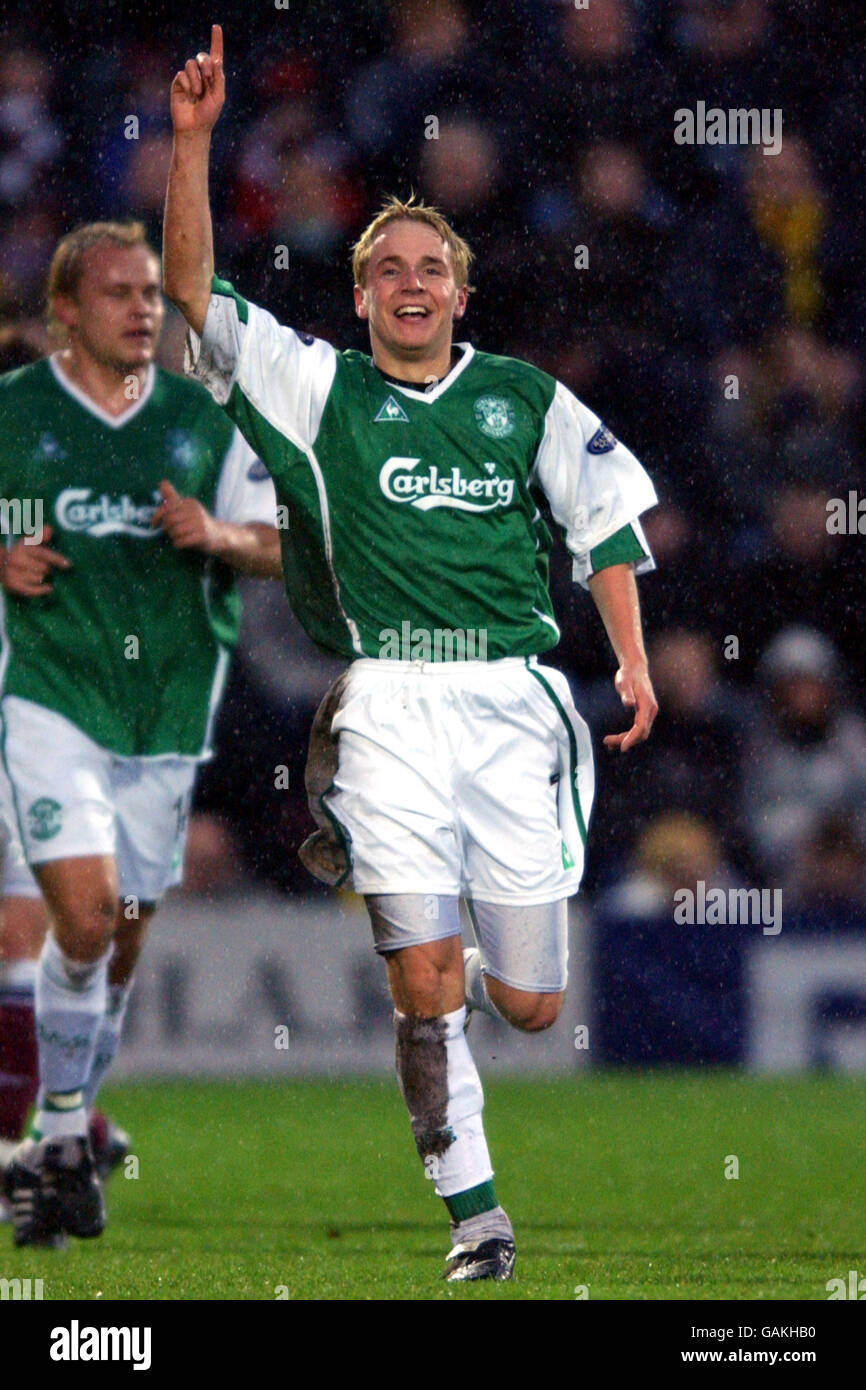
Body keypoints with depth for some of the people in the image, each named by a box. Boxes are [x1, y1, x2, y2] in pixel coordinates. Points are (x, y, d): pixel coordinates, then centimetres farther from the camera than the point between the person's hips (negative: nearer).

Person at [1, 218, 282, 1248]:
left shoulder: (205, 421, 8)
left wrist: (217, 536, -10)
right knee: (85, 915, -19)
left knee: (120, 945, 7)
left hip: (168, 709, 3)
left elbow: (273, 545, 11)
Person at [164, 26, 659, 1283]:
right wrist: (193, 145, -8)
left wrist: (633, 661, 7)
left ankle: (476, 977, 41)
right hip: (391, 699, -1)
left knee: (531, 1006, 3)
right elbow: (195, 298, 1)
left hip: (515, 700, 1)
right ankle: (474, 1216, 0)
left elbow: (607, 516, 18)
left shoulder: (523, 399, 13)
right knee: (420, 987, -12)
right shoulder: (321, 392, 9)